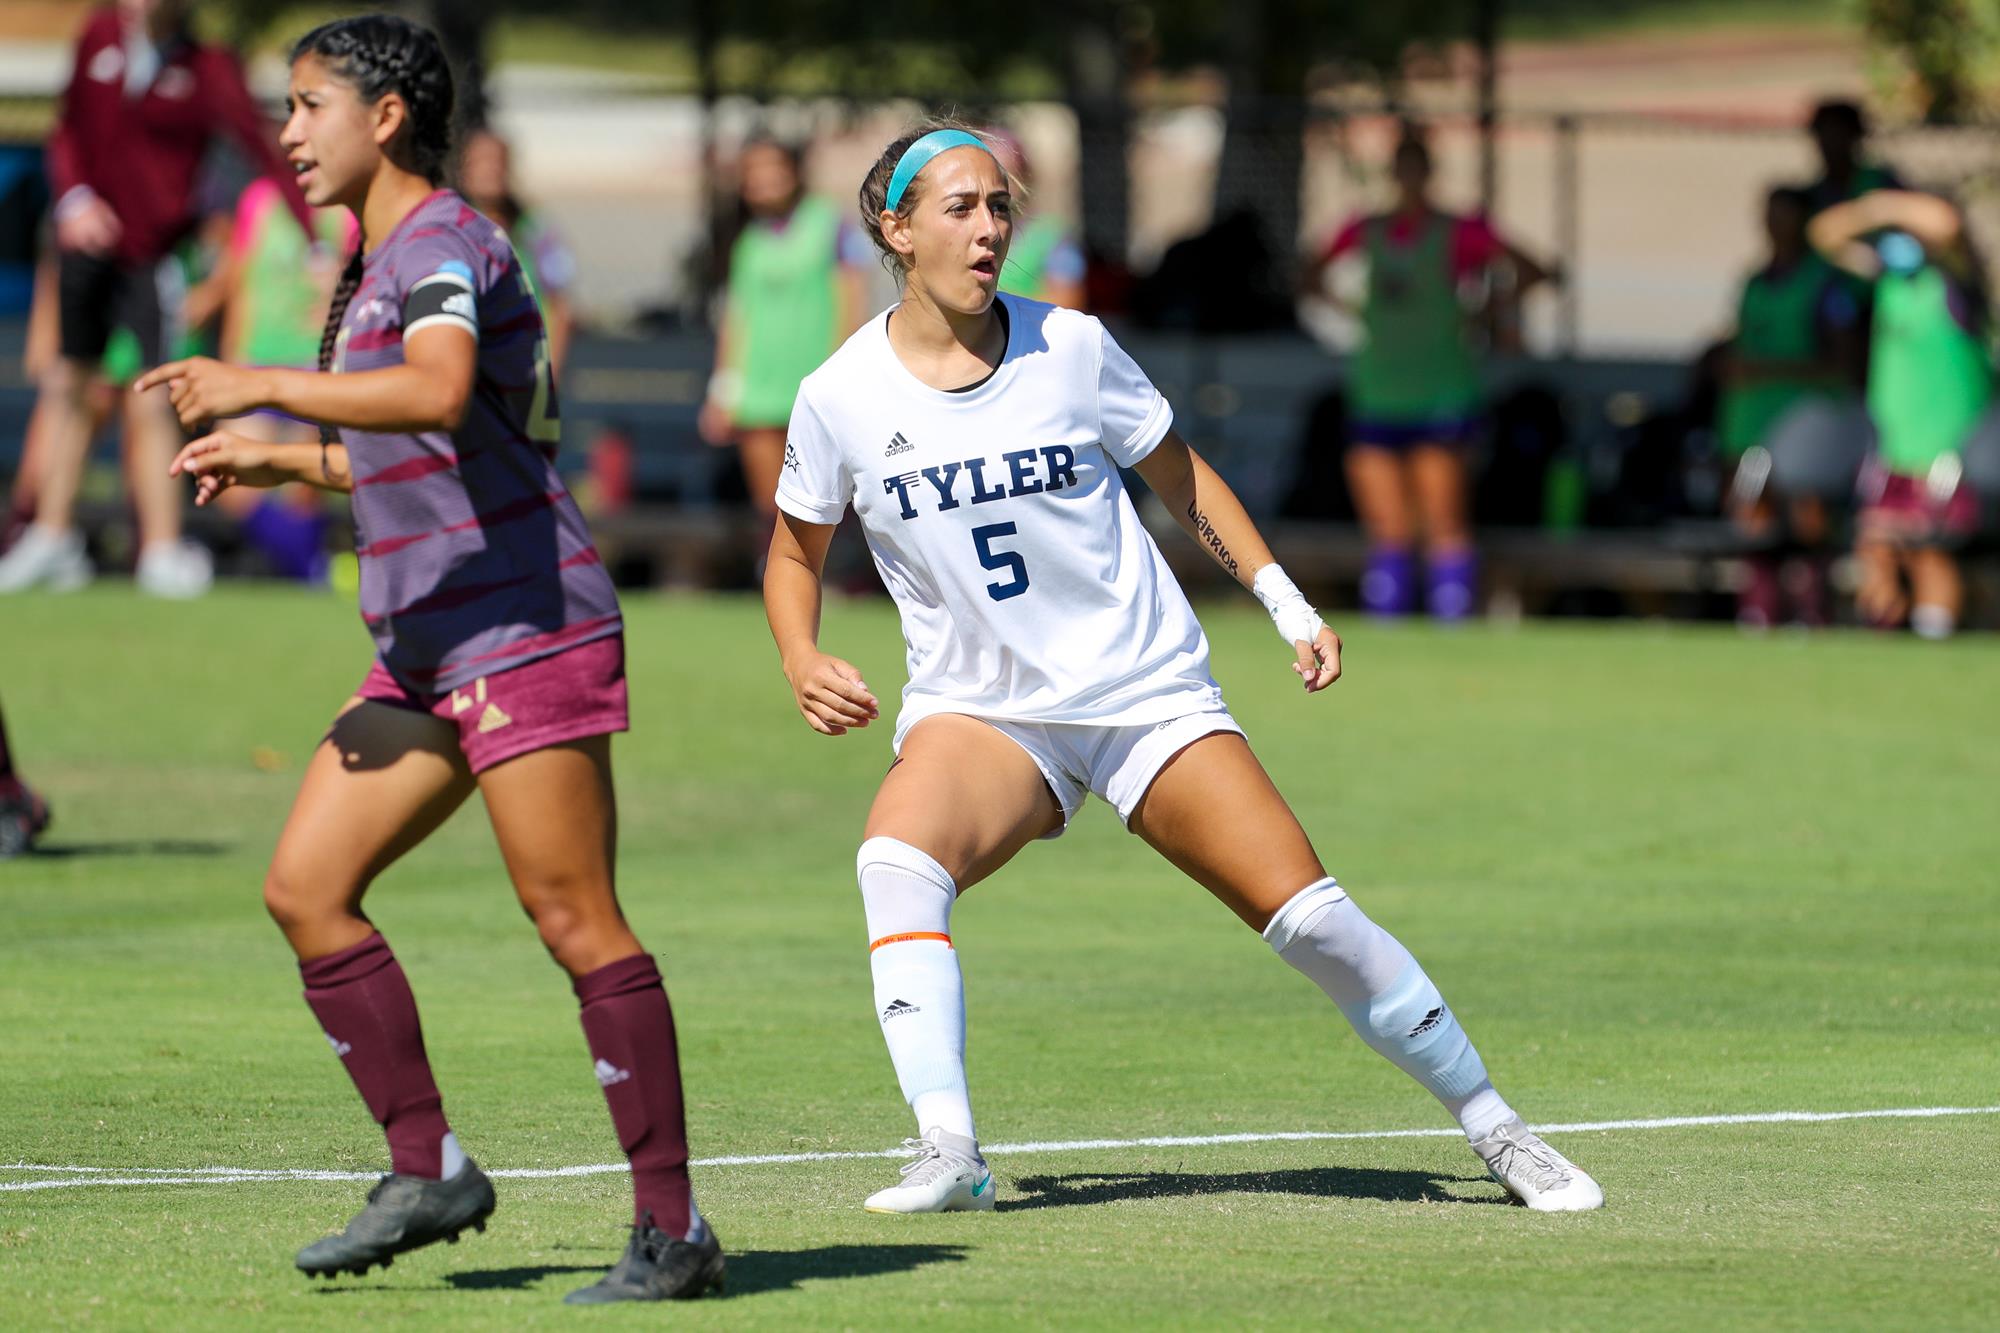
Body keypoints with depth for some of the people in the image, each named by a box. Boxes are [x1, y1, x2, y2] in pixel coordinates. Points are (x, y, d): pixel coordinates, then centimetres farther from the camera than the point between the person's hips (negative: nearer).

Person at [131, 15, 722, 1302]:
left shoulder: (443, 243, -10)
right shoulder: (385, 264, 20)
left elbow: (439, 394, -32)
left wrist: (260, 387, -25)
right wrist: (285, 464, 26)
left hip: (526, 626, -10)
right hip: (426, 651, 10)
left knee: (575, 918, -10)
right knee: (306, 887, 3)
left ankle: (673, 1228, -7)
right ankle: (428, 1170, 9)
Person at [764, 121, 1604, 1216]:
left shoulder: (1070, 348, -5)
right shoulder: (840, 397, -5)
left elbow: (1180, 477, 10)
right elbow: (795, 552, 11)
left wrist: (1289, 608, 5)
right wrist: (802, 661, -8)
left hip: (1148, 692, 0)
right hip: (975, 710, 0)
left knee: (1311, 918, -11)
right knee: (897, 860, -33)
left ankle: (1492, 1129, 7)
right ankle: (947, 1155, -35)